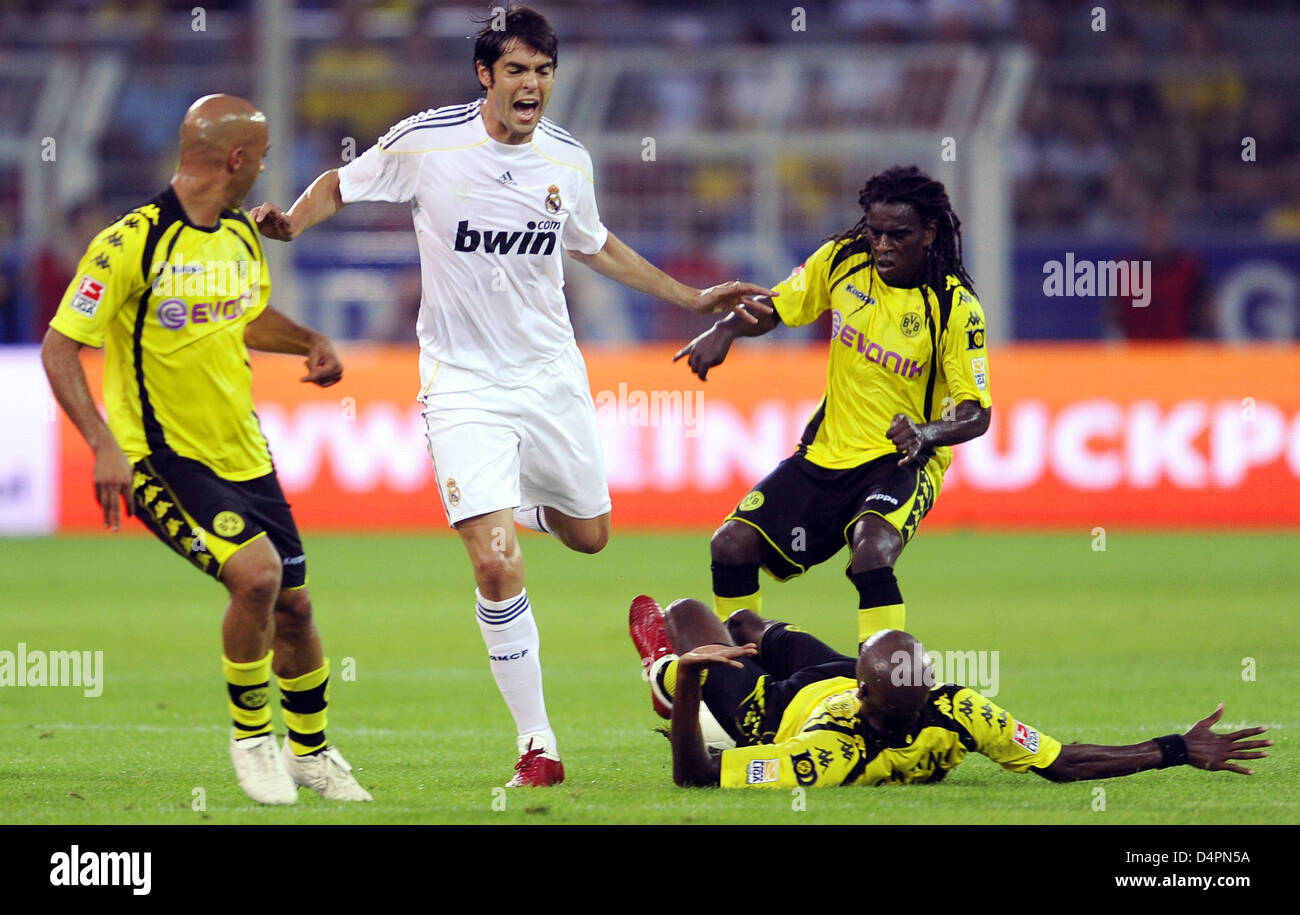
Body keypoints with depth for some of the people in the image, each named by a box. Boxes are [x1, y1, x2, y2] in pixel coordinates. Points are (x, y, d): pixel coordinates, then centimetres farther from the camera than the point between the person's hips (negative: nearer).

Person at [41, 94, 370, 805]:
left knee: (292, 604, 10)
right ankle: (250, 736, -3)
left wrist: (309, 342, 8)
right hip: (162, 459, -7)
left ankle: (310, 753, 34)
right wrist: (104, 445, -26)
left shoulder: (241, 237, 7)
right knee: (256, 571, -26)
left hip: (242, 455, 7)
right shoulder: (130, 244, -18)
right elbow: (59, 347, -16)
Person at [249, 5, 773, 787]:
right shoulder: (426, 142, -12)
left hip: (551, 373, 4)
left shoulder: (569, 162, -1)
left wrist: (694, 299, 20)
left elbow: (596, 247, 18)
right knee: (497, 567, -16)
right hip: (463, 383, -4)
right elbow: (342, 186, 4)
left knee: (590, 536, 15)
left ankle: (524, 503, 52)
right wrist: (291, 221, -17)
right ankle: (537, 746, -6)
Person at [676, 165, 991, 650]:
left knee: (871, 551, -35)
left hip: (903, 461, -5)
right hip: (827, 451, 5)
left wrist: (927, 433, -35)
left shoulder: (955, 306, -14)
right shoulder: (842, 260, -2)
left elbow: (976, 414, -14)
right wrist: (724, 330, -12)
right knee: (731, 546, -5)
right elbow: (772, 309, 10)